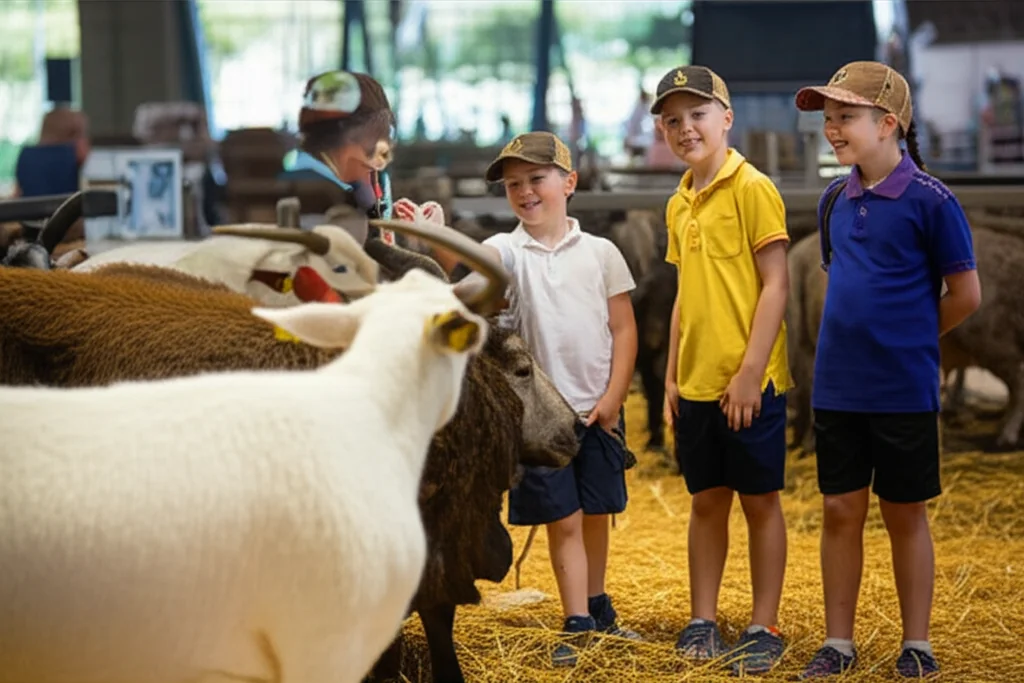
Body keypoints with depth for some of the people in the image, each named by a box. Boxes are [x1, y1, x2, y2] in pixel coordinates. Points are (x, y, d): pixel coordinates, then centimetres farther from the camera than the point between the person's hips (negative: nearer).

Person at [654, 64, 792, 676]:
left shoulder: (752, 188, -9)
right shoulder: (679, 205, 12)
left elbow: (776, 284, -13)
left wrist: (749, 373, -18)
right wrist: (673, 376, 14)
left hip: (750, 383, -6)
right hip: (697, 385, 6)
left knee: (761, 502, 3)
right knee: (707, 501, 12)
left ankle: (765, 628, 11)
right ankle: (703, 621, 21)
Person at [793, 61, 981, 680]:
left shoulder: (930, 200, -11)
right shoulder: (836, 199, 6)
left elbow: (965, 295, -7)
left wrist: (907, 342, 3)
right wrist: (862, 337, 10)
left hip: (904, 391, -5)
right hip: (837, 389, 5)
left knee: (906, 515, 6)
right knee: (841, 512, 8)